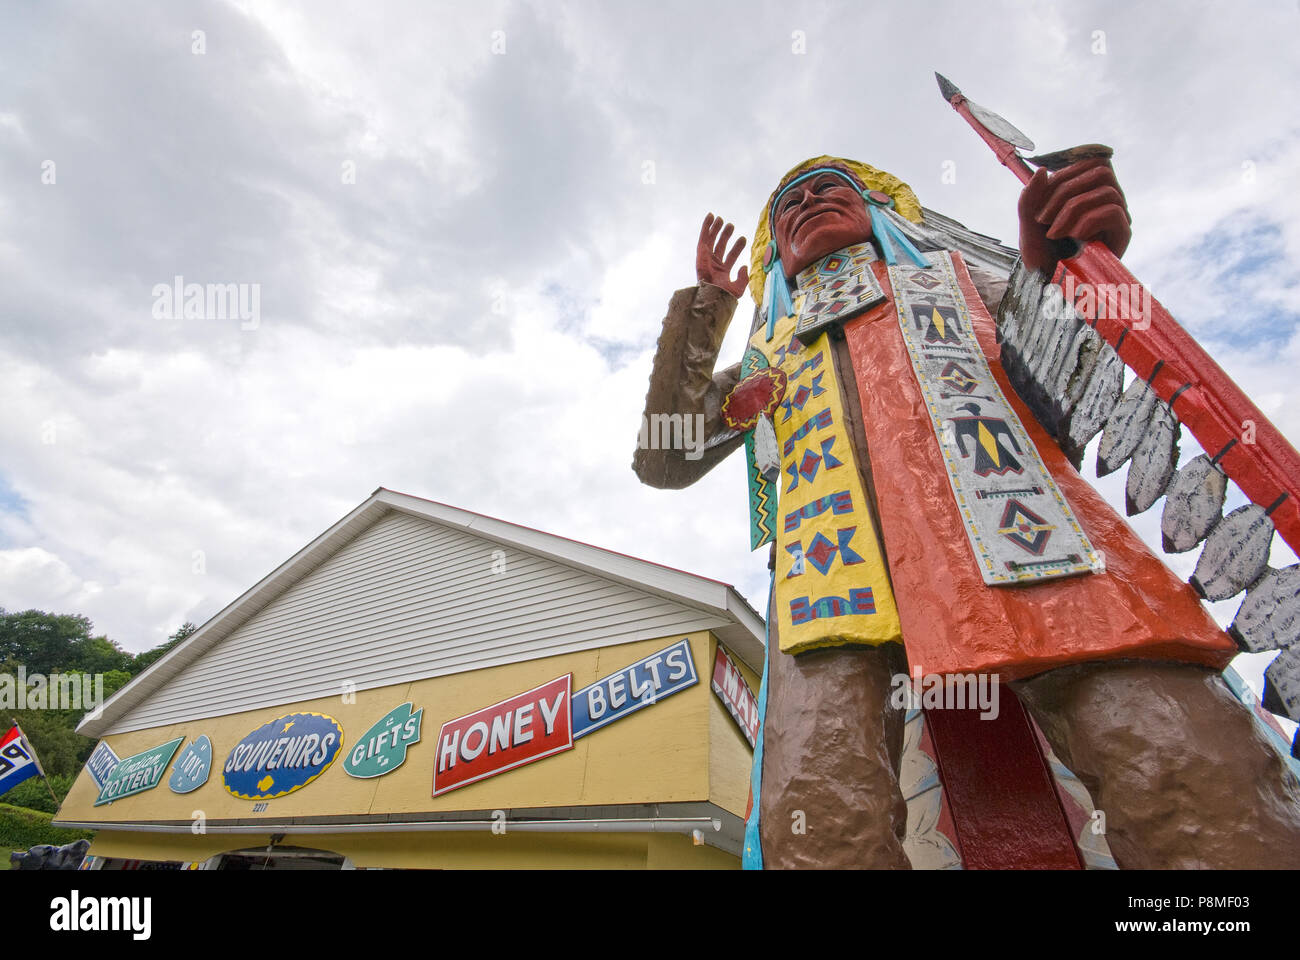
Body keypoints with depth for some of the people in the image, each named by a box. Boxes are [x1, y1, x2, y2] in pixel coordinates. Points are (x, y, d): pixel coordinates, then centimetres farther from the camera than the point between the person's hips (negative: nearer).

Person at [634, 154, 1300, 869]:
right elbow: (663, 464, 25)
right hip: (834, 536, 1)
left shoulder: (949, 267, 35)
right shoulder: (771, 348, 34)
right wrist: (702, 307, 20)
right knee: (822, 822, -24)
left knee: (1190, 772, -24)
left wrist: (1057, 267, 4)